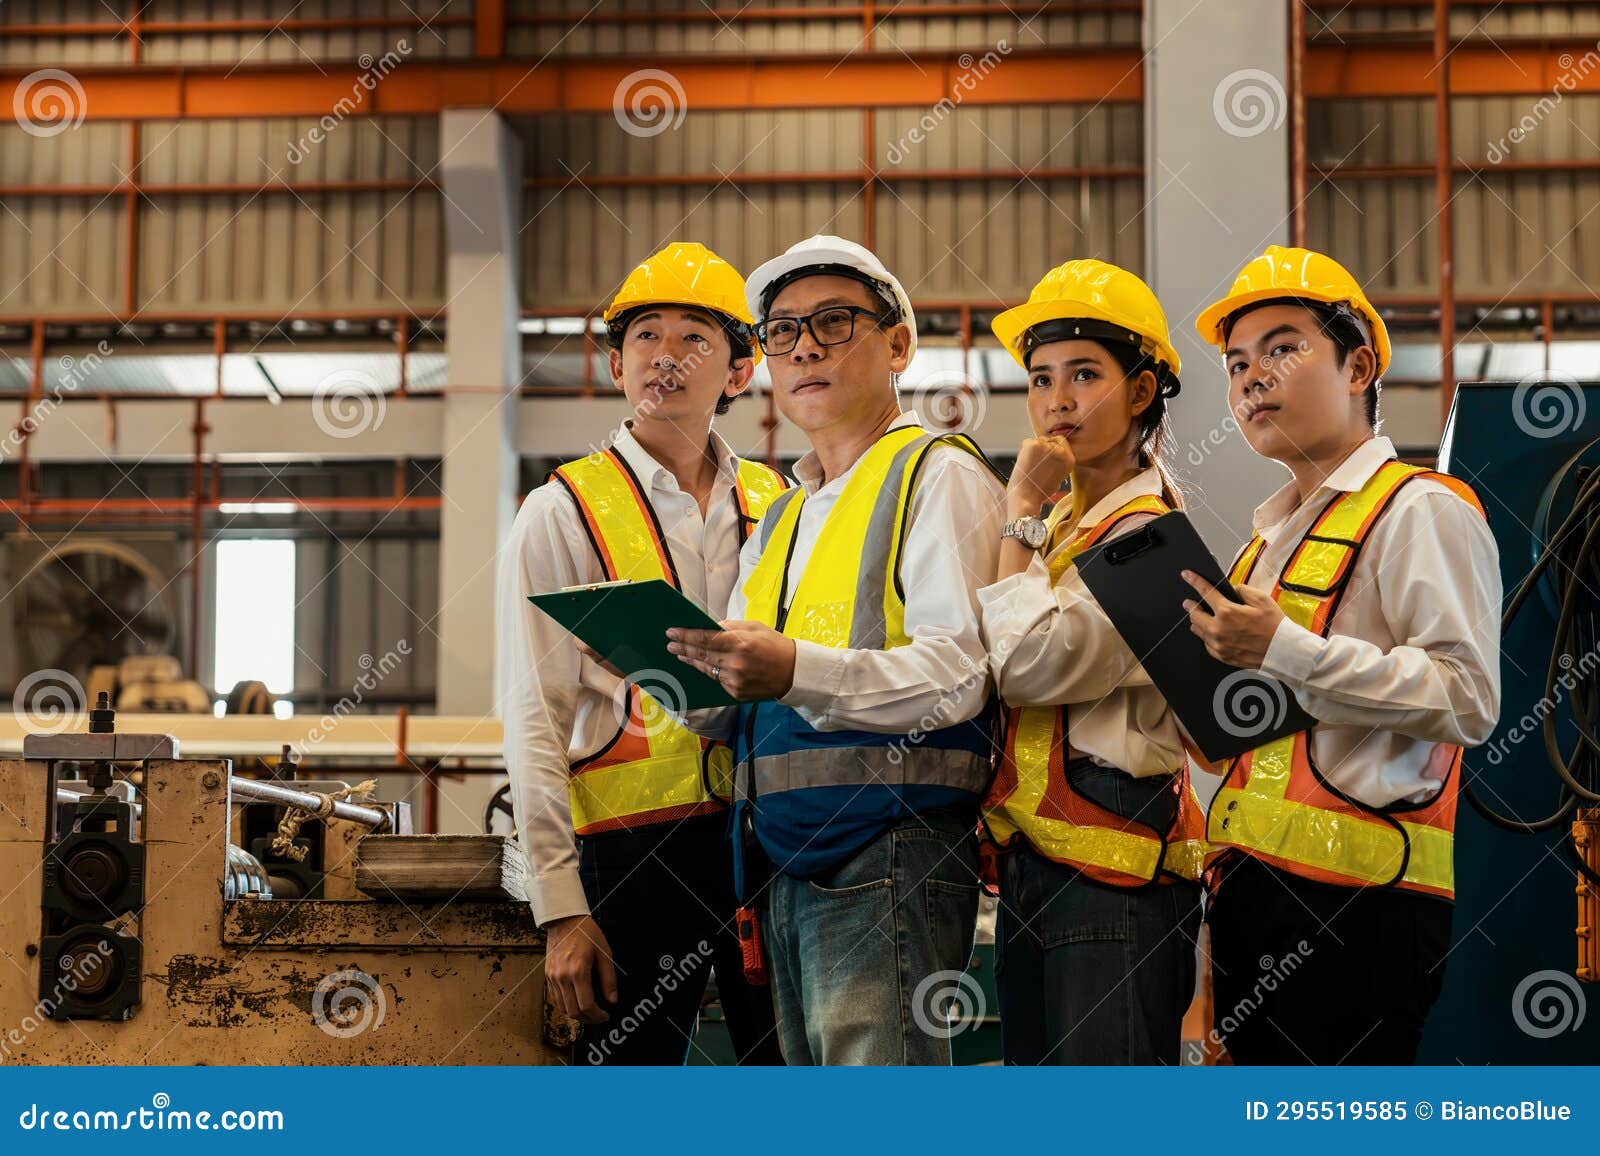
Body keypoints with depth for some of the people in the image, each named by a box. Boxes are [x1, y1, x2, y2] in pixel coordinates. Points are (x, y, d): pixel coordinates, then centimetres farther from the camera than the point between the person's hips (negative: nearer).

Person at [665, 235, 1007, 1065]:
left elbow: (958, 674, -15)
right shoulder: (781, 515, 25)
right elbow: (742, 699, 24)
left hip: (886, 847, -8)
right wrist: (695, 670, 1)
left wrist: (797, 671, -28)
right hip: (784, 857, 8)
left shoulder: (939, 476, -1)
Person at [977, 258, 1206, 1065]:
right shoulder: (1061, 527, 16)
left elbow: (1032, 665, -21)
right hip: (1033, 868, 9)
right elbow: (1004, 680, 19)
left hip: (1112, 873, -9)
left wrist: (1019, 511, -13)